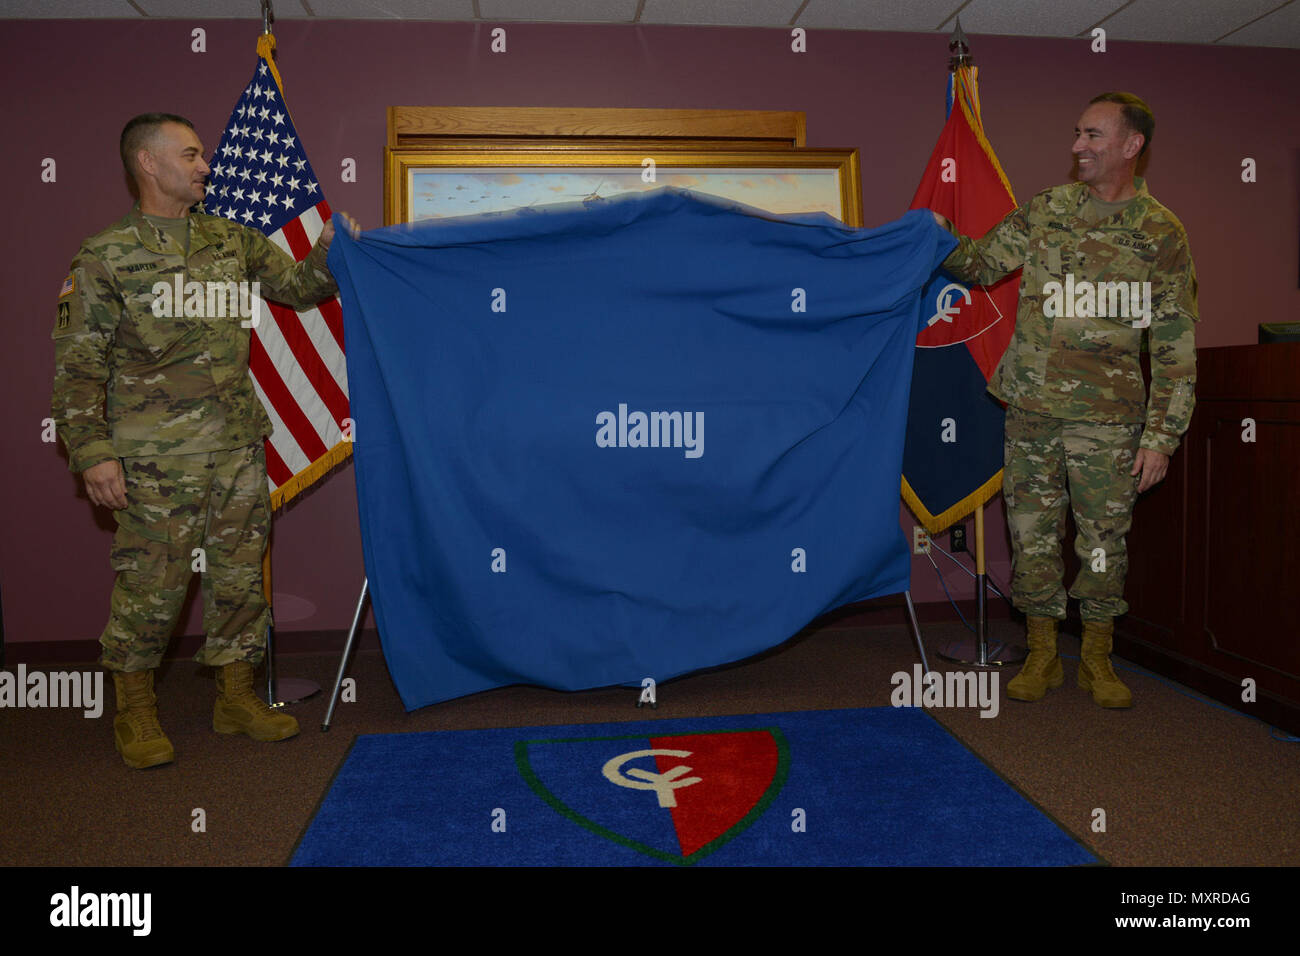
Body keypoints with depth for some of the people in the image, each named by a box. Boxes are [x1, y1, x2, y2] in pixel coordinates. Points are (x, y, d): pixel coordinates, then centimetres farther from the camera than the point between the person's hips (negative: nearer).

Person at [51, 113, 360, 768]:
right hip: (157, 461, -5)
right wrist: (93, 452, -11)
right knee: (151, 584, 1)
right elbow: (77, 366, -4)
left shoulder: (233, 242, 12)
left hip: (239, 450, 5)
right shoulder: (105, 259, -2)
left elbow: (298, 286, 20)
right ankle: (135, 713, 20)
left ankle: (237, 697, 24)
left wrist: (331, 251, 0)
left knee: (240, 576, 10)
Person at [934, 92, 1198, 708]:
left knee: (1103, 542, 6)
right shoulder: (1047, 209, 7)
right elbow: (982, 264, 14)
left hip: (1108, 418, -2)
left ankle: (1097, 659, 25)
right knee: (1032, 535, 7)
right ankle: (1041, 656, 22)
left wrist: (1160, 436, -6)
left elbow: (1175, 348, -1)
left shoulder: (1161, 234, -1)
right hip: (1032, 408, 2)